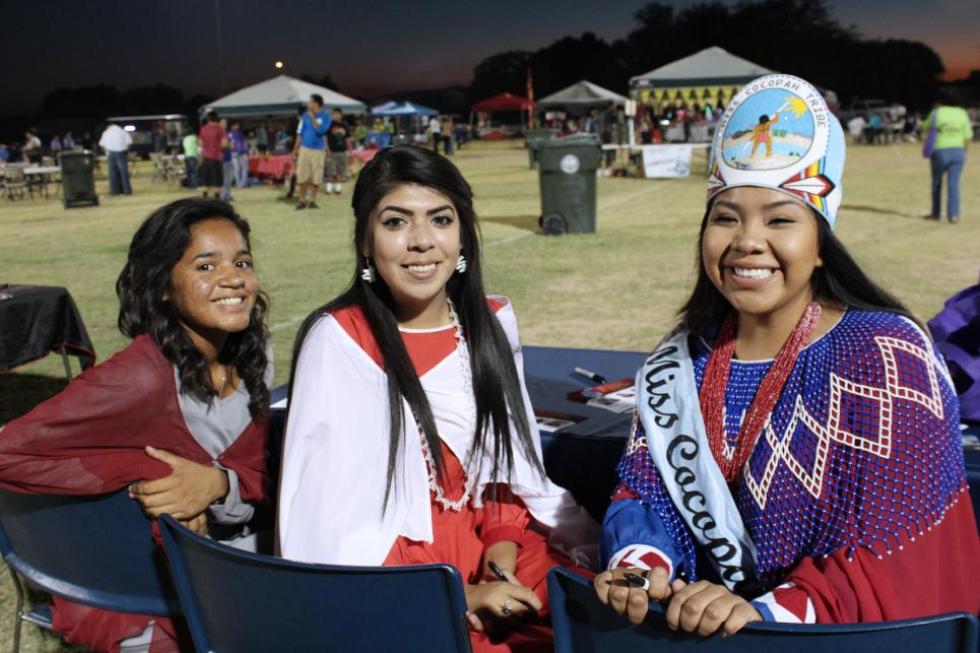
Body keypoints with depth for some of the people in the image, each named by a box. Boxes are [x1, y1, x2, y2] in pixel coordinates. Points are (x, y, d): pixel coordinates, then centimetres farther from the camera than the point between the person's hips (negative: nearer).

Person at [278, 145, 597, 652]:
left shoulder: (493, 323, 6)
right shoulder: (339, 340, -10)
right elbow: (334, 516, -13)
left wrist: (505, 538, -5)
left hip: (490, 549, 5)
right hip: (388, 570, -5)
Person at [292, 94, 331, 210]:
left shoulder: (325, 117, -1)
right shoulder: (305, 116, 5)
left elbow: (320, 130, -17)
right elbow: (300, 134, 9)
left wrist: (312, 118, -13)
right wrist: (295, 150, 9)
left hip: (318, 151, -1)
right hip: (304, 149, 1)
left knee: (316, 177, 2)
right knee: (302, 176, 0)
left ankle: (312, 201, 13)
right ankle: (302, 201, 10)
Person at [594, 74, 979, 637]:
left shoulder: (886, 359, -11)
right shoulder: (684, 360, 6)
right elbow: (646, 492, 4)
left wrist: (768, 611, -27)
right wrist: (642, 565, -16)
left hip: (850, 636, -3)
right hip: (694, 625, 4)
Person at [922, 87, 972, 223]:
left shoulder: (937, 112, -6)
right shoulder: (962, 113, 0)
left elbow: (924, 126, 10)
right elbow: (968, 136, -1)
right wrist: (964, 151, 12)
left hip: (940, 151, -1)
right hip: (957, 151, 1)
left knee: (936, 183, 16)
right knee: (954, 184, 0)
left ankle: (936, 213, 24)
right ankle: (953, 214, -8)